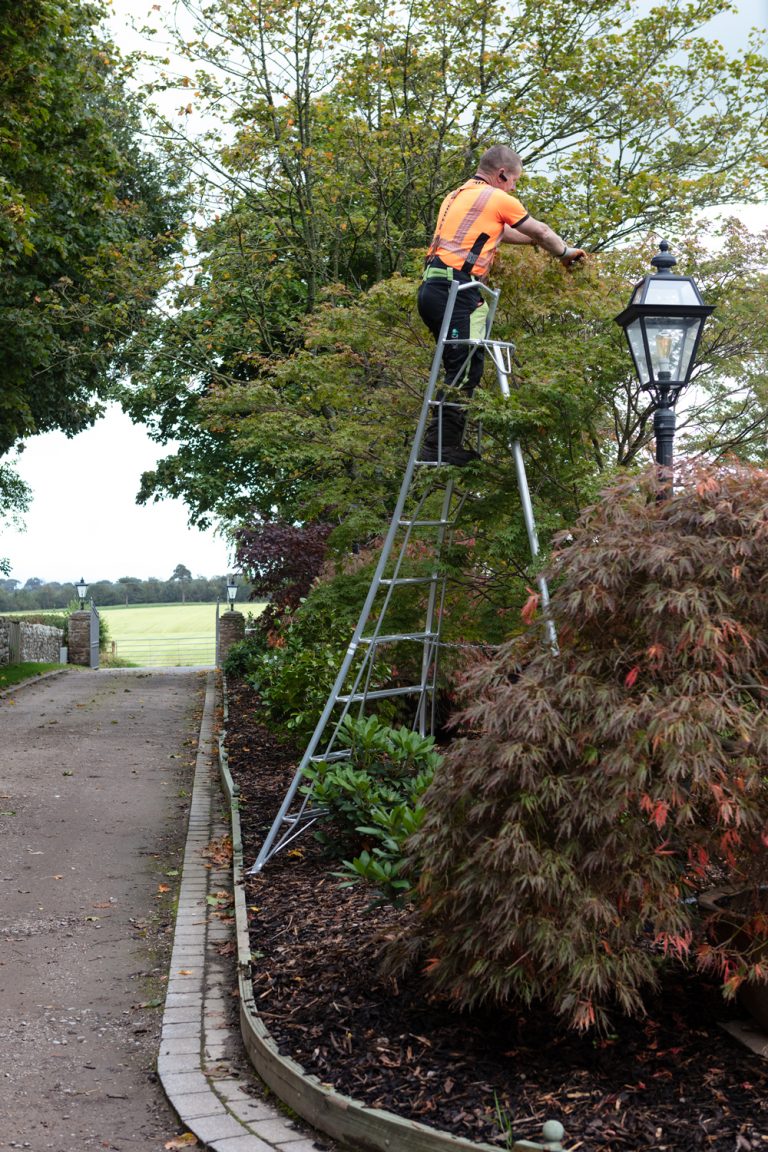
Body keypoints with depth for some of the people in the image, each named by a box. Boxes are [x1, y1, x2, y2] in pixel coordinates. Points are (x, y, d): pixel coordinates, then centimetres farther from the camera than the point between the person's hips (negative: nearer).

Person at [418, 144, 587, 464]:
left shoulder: (457, 196, 27)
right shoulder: (498, 199, 2)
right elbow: (541, 233, 15)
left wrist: (534, 241, 48)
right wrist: (566, 252, 33)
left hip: (433, 287, 9)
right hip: (455, 290, -9)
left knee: (462, 368, 10)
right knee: (464, 368, -11)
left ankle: (445, 442, 8)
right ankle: (441, 444, -15)